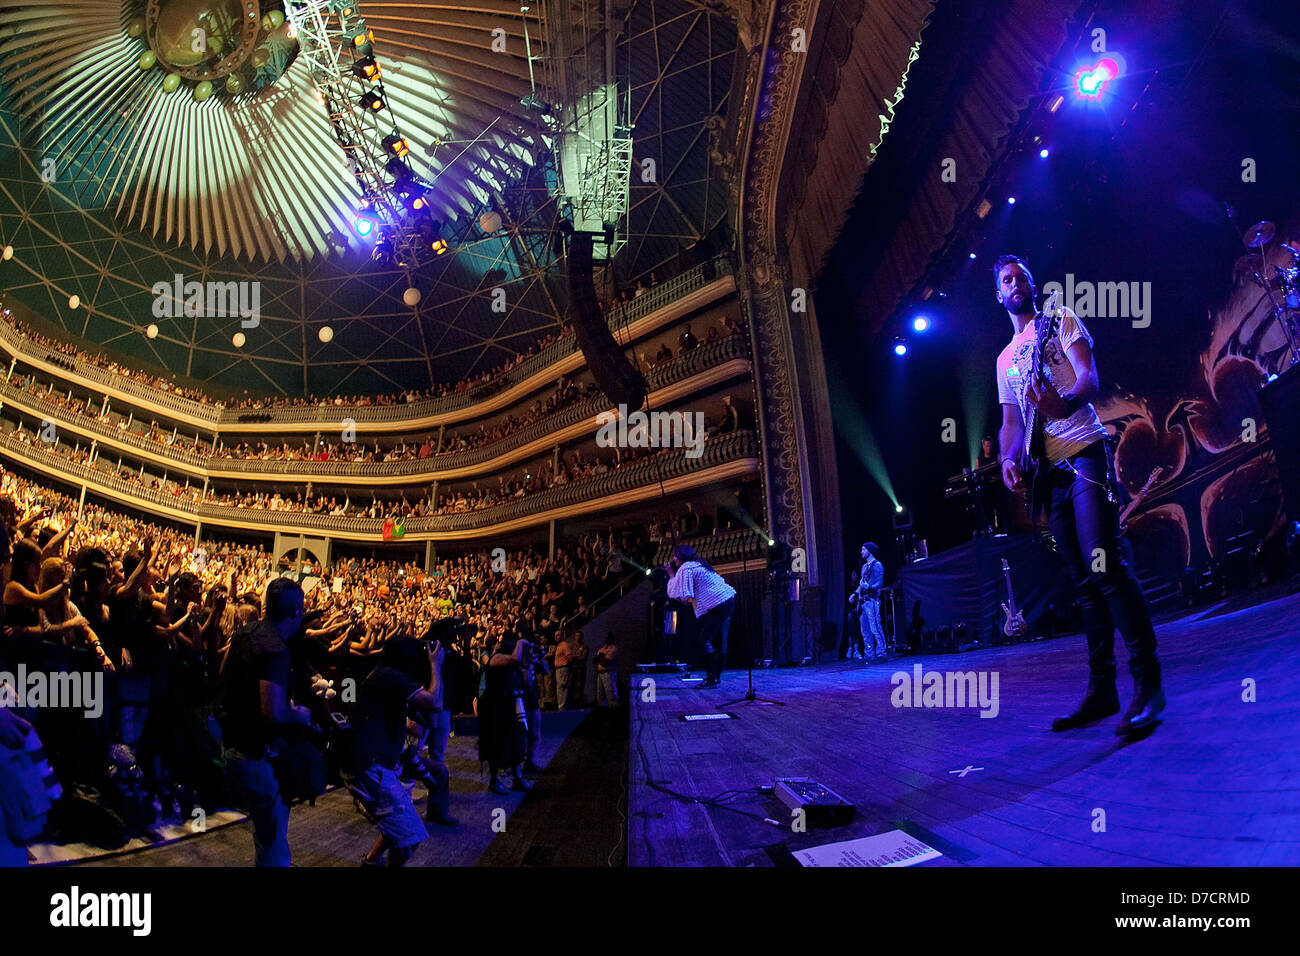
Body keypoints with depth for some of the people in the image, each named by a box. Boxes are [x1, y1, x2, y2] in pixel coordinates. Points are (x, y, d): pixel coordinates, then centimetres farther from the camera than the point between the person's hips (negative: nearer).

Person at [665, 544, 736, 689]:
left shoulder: (685, 568, -8)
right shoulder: (699, 564, 23)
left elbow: (674, 593, -11)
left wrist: (671, 575, 3)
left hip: (718, 605, -10)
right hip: (729, 601, 10)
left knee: (705, 639, -9)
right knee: (719, 641, 12)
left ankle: (712, 677, -11)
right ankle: (717, 676, 19)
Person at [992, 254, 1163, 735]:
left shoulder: (1061, 321, 7)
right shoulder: (1006, 358, 24)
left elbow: (1090, 378, -8)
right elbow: (1011, 419, 20)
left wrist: (1063, 403, -31)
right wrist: (1009, 459, -1)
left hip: (1083, 452, -6)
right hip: (1047, 469, 6)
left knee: (1103, 566, -20)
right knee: (1084, 580, 5)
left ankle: (1147, 683, -17)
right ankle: (1102, 690, 6)